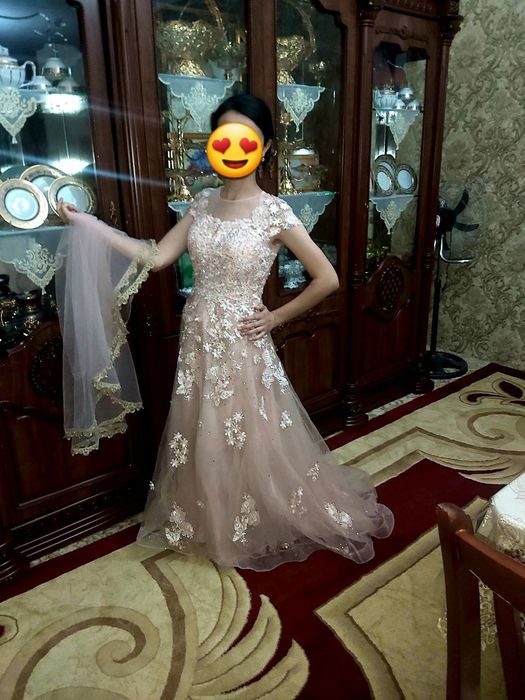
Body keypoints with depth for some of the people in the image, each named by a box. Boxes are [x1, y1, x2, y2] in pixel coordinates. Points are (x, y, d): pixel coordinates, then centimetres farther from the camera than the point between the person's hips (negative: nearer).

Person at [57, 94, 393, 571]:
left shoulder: (274, 212, -12)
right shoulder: (203, 203, 4)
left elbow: (327, 279, -11)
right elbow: (156, 258, 2)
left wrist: (278, 317, -7)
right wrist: (88, 223, -1)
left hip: (242, 345, -5)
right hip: (199, 340, 6)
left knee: (253, 442, 9)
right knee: (203, 442, 18)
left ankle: (259, 530, 35)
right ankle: (212, 524, 43)